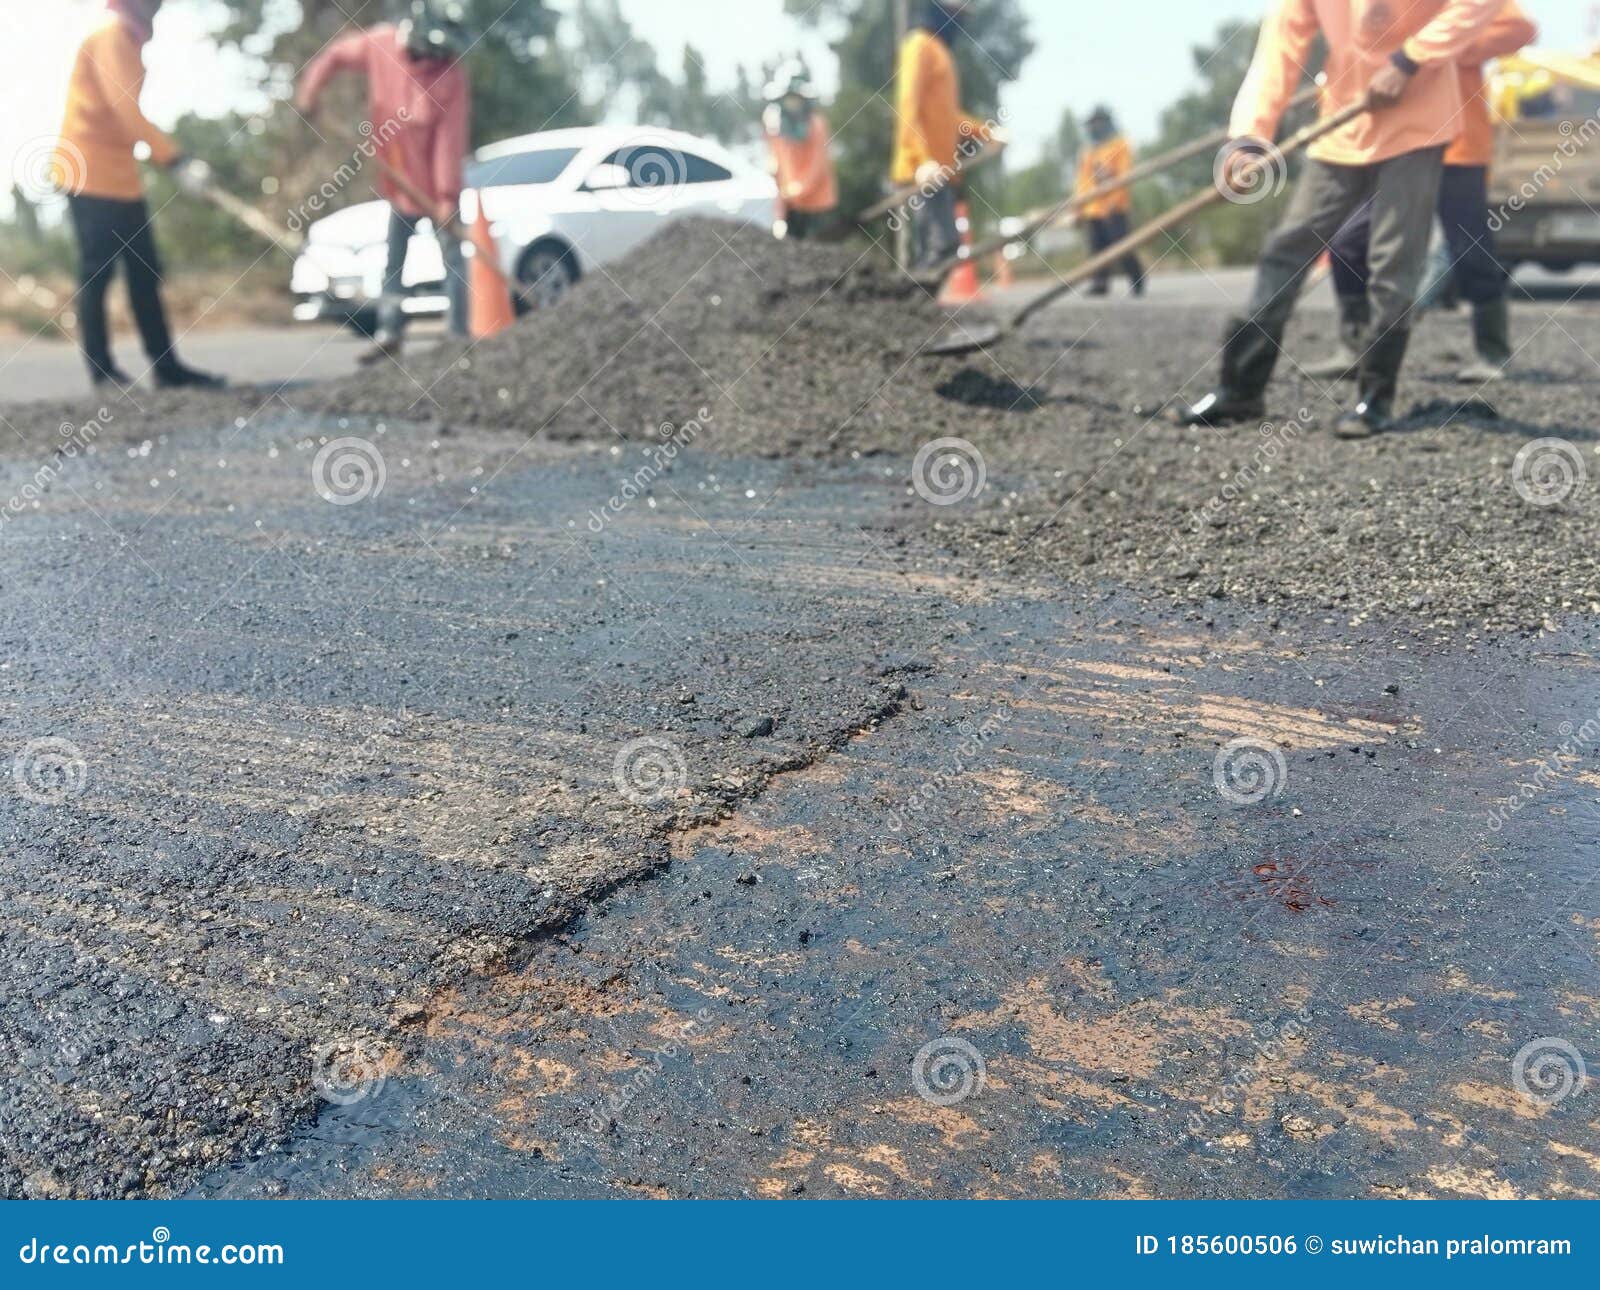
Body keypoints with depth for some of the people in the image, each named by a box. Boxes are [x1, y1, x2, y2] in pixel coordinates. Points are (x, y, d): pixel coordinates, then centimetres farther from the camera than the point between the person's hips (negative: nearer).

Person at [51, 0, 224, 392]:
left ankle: (166, 366, 9)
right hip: (91, 176, -9)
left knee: (145, 272, 7)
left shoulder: (128, 42, 18)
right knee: (97, 272, -6)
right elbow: (126, 112, -22)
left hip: (120, 176, 9)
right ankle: (102, 371, -1)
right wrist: (175, 160, -27)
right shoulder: (110, 38, -11)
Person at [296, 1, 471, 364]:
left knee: (452, 258, -6)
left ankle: (460, 337, -1)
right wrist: (310, 90, -7)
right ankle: (389, 334, 20)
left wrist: (447, 195, -25)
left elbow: (450, 138, -21)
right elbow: (336, 55, 7)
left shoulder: (452, 75, -19)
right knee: (393, 261, 10)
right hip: (398, 180, 4)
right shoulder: (380, 45, -9)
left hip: (436, 186, -4)